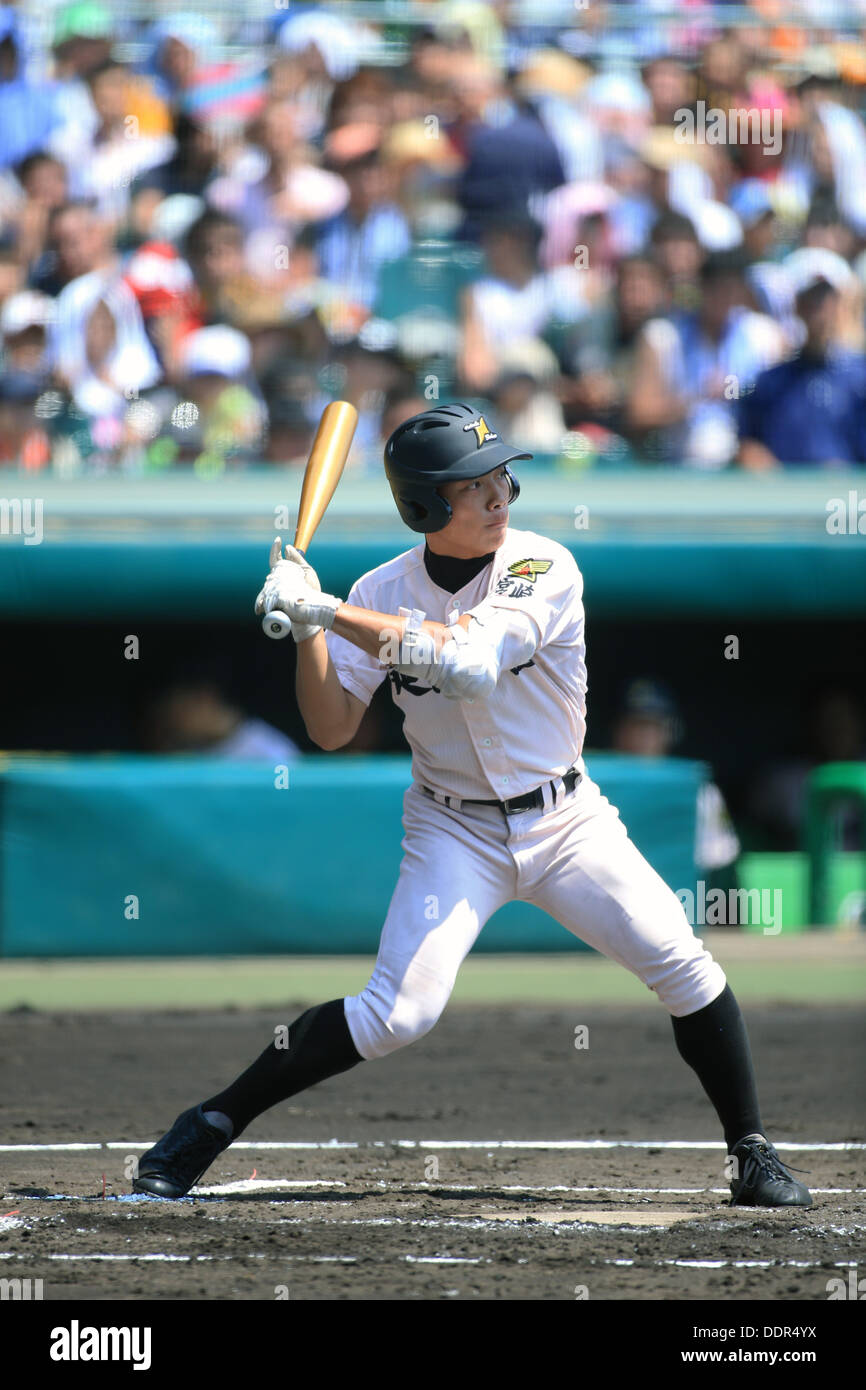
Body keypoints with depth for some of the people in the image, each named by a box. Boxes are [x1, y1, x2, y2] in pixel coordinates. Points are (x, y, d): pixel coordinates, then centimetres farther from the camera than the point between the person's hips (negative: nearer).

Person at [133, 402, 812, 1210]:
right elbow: (331, 731, -8)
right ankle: (213, 1123, -3)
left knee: (682, 965, -10)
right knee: (400, 1012, -16)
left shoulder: (544, 571, -17)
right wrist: (308, 626, -23)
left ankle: (750, 1152, 7)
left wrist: (327, 610, -33)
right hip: (455, 832, 0)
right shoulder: (382, 594, -8)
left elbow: (467, 661, -33)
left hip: (563, 818, 0)